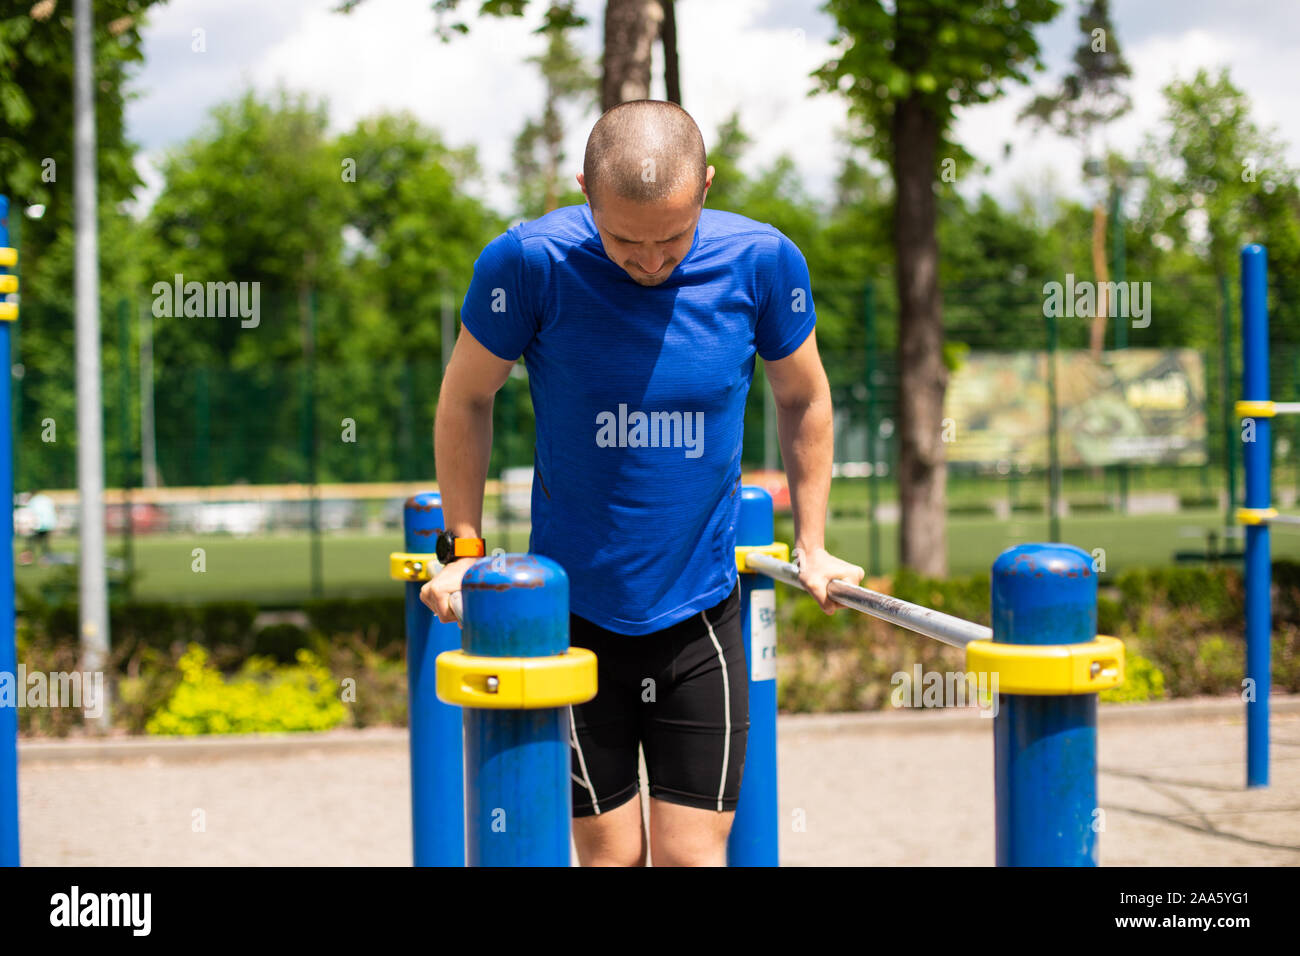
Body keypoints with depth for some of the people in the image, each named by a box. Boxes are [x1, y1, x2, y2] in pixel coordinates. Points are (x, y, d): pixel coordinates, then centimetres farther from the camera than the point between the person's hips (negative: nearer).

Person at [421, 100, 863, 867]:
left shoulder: (761, 262, -9)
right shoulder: (531, 262, -15)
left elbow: (804, 398, 9)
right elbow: (467, 398, 1)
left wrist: (812, 548, 10)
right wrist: (464, 548, 1)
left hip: (699, 612, 1)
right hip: (573, 615, -1)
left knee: (693, 855, 0)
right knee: (610, 854, 4)